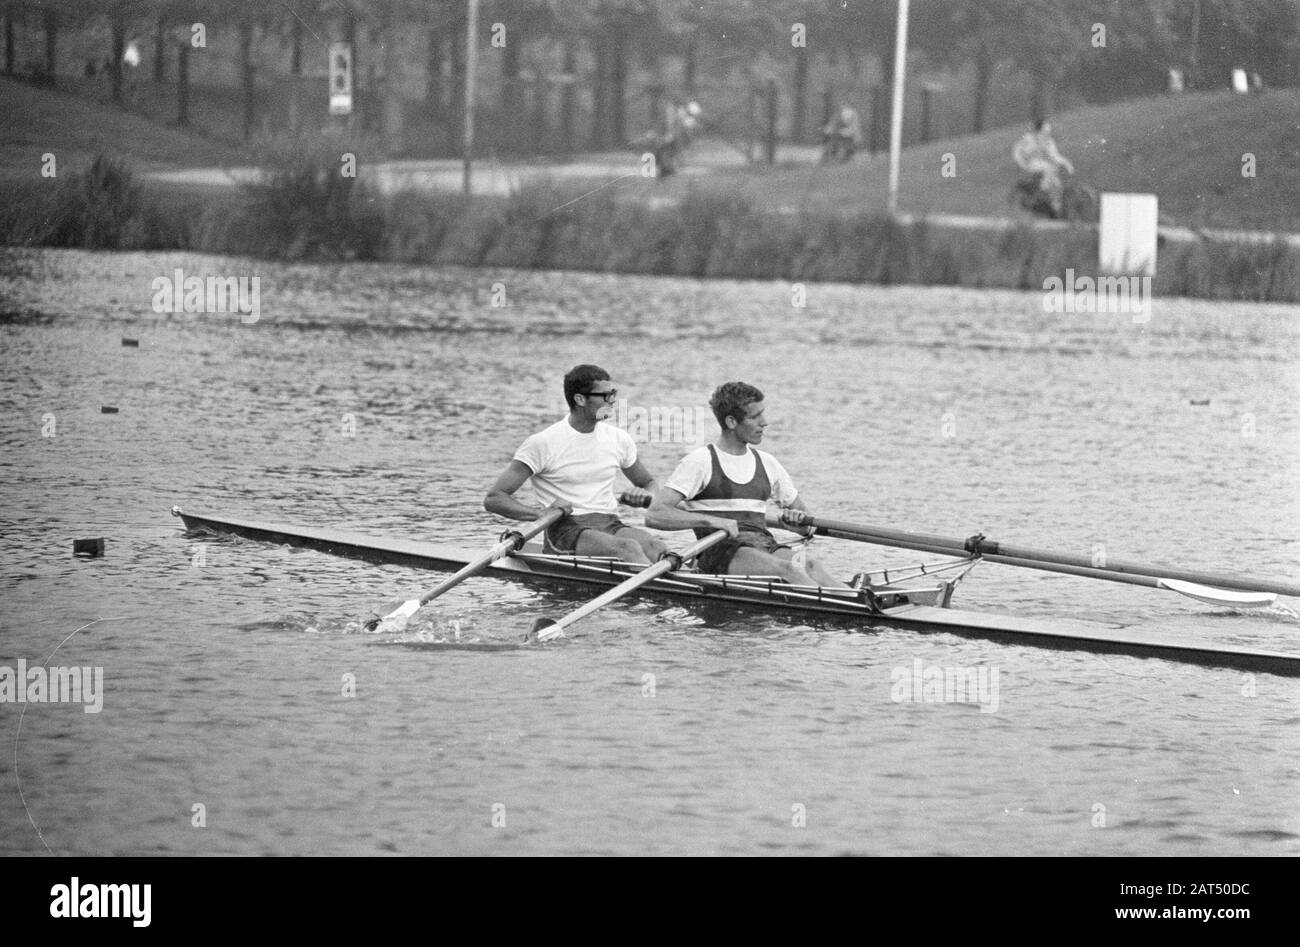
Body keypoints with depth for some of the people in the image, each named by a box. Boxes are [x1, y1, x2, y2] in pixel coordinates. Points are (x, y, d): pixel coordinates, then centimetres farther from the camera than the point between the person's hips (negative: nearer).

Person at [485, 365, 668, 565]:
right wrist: (542, 513, -24)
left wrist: (644, 494, 3)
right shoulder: (542, 443, -5)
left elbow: (649, 483, 30)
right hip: (566, 529, -5)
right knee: (628, 548, -34)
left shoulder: (619, 439, 13)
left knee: (656, 547, -29)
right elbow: (493, 499, -8)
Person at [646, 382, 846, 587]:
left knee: (808, 565, -29)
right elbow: (654, 516, -9)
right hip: (720, 551, -6)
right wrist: (712, 521, -21)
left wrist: (799, 518, 1)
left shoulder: (766, 463, 19)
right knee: (786, 568, -34)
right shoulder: (700, 462, 1)